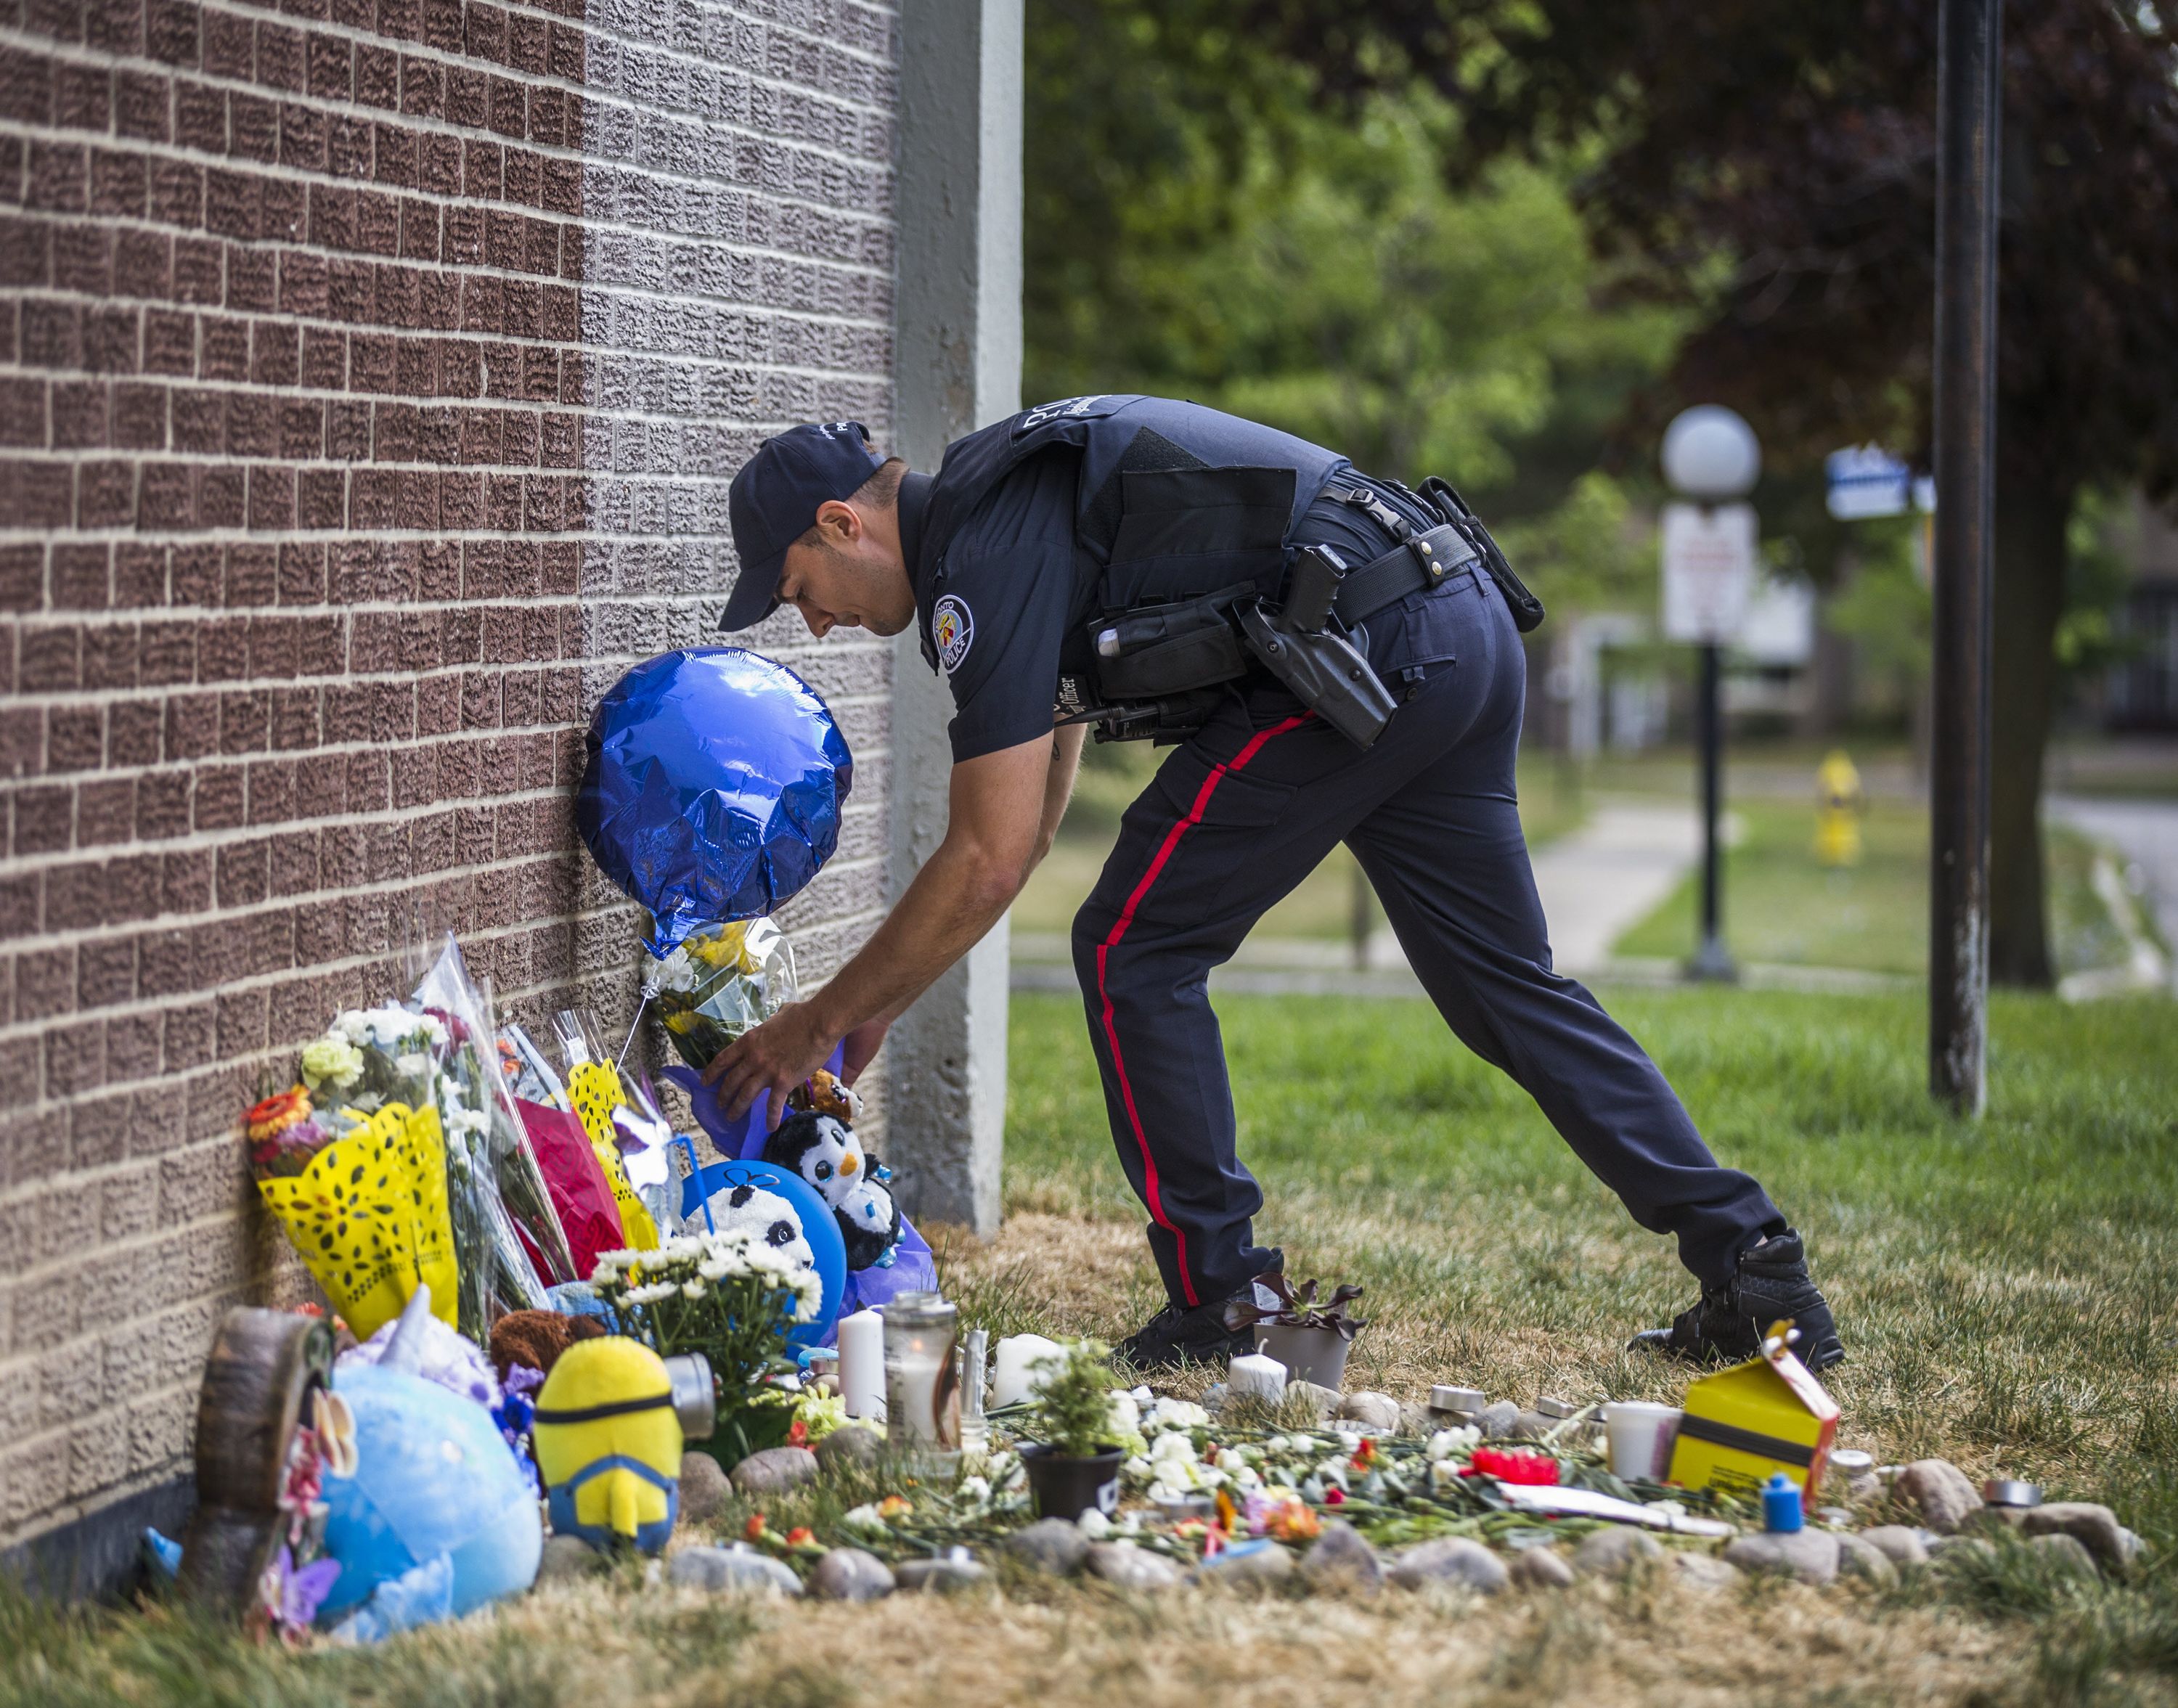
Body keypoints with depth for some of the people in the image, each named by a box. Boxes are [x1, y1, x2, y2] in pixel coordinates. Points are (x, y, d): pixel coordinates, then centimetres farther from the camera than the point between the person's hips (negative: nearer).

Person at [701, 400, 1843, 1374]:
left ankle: (1225, 1311, 6)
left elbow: (987, 864, -9)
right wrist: (878, 1001, 30)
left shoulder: (983, 559, -6)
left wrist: (819, 1022, 0)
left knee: (1135, 951, 2)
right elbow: (1025, 825, 31)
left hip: (1366, 644, -10)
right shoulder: (1012, 497, 24)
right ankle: (1760, 1278, 13)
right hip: (1471, 632, 10)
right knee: (1506, 982, 15)